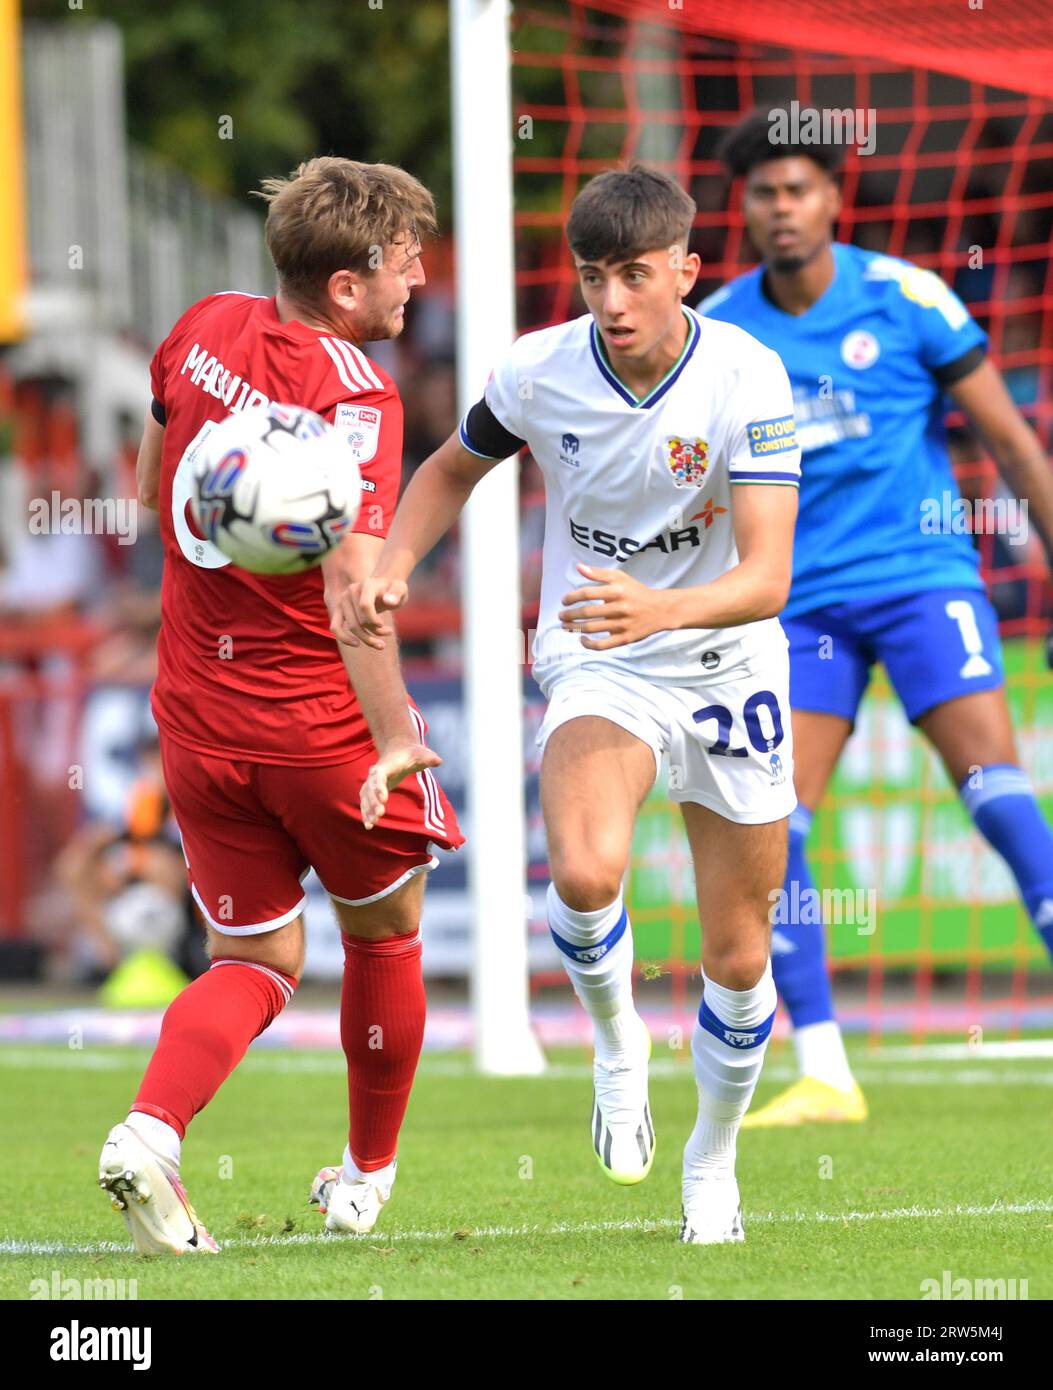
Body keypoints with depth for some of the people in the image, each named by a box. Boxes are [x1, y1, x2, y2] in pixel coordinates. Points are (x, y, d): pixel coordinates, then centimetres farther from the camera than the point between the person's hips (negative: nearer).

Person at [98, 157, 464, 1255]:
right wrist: (397, 738, -26)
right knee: (384, 934, 20)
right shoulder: (355, 395, -19)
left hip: (196, 716, 5)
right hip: (321, 721, -5)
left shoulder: (203, 329, 1)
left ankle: (152, 1126, -14)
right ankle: (367, 1175, 32)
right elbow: (353, 585, -28)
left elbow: (149, 486, 17)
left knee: (256, 961, 13)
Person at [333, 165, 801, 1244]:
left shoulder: (745, 379, -20)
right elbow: (452, 469, 10)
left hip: (727, 668, 0)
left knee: (737, 959, 6)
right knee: (585, 872, -31)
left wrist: (658, 609, -46)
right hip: (594, 669, 0)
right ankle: (618, 1046, 1)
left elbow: (766, 576, -28)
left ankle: (712, 1164, 33)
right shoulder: (539, 373, -13)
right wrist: (389, 573, -7)